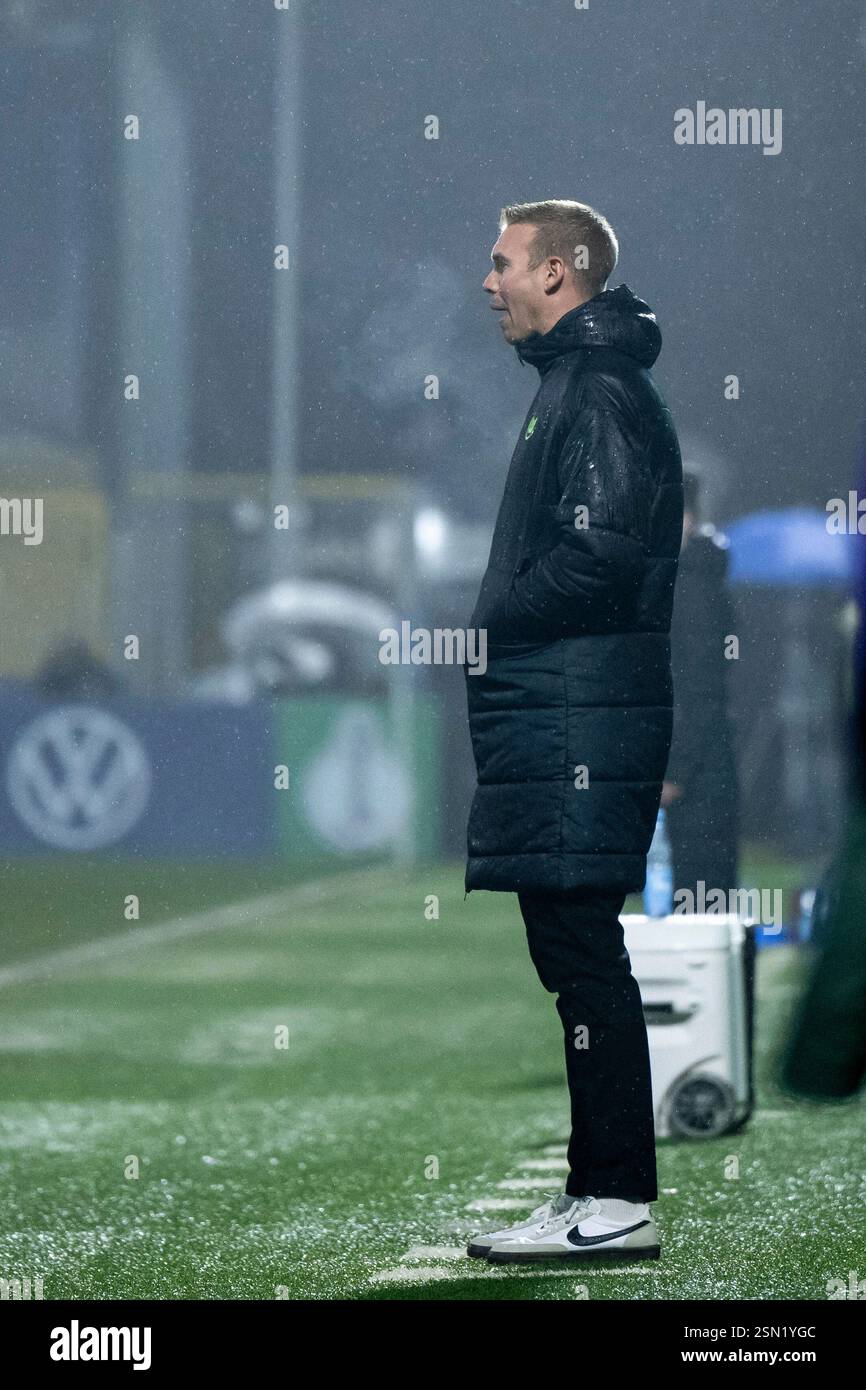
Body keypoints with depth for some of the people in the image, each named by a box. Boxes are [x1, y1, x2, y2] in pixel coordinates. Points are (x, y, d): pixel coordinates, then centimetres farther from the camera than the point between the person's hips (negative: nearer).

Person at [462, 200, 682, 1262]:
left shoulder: (600, 391, -11)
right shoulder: (576, 383, 21)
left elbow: (599, 557, -21)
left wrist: (485, 624, -10)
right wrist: (494, 633, 11)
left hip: (580, 721, -11)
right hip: (557, 709, 11)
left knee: (581, 948, -10)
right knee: (572, 948, 11)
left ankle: (620, 1199, -8)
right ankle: (598, 1190, 15)